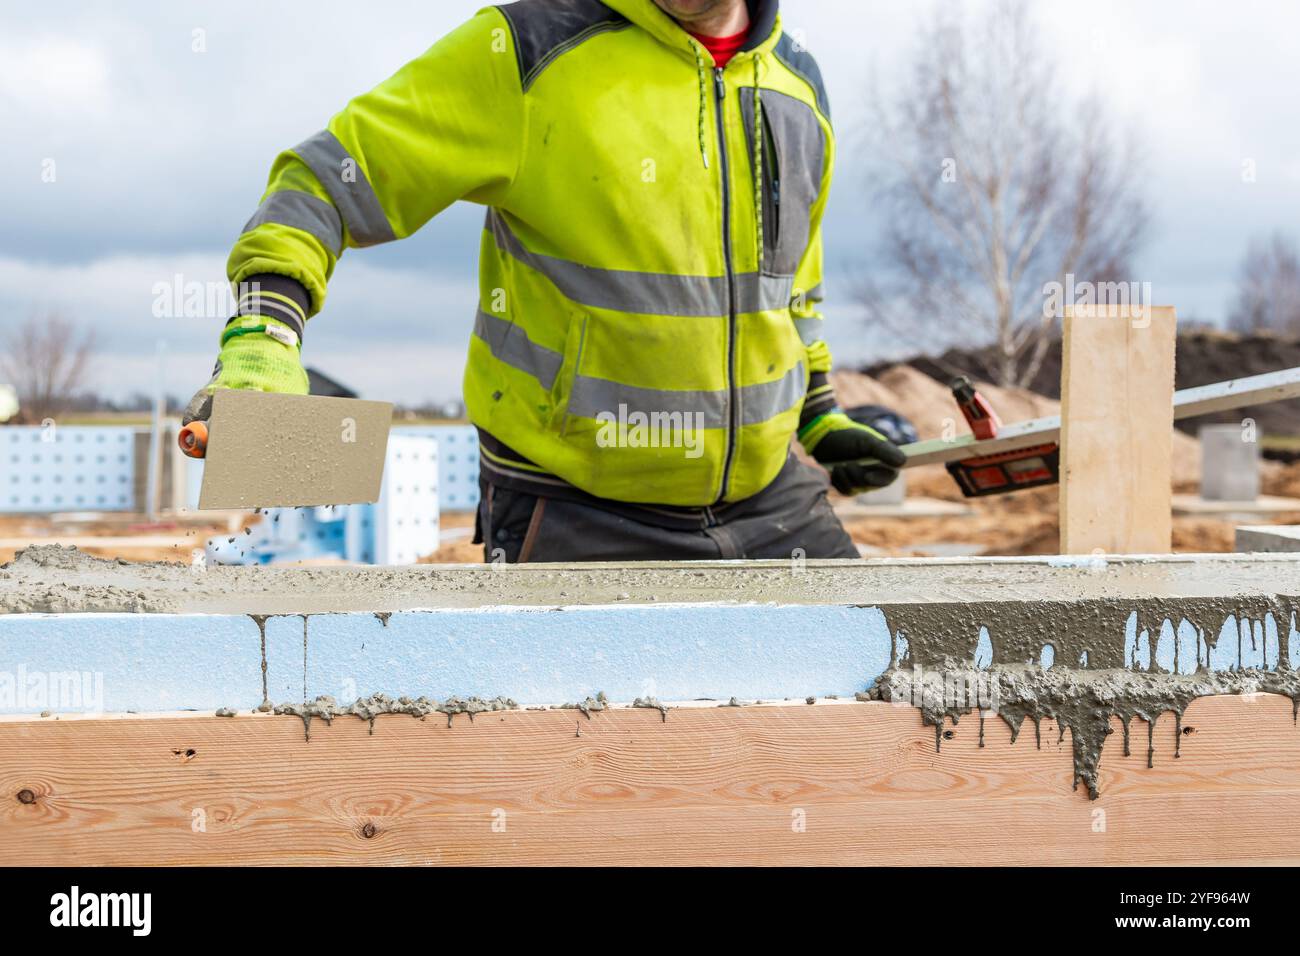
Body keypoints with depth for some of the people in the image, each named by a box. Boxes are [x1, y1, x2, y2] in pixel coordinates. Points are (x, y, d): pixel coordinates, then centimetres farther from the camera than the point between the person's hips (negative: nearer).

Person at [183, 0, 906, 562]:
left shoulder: (799, 86, 7)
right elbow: (334, 176, -13)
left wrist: (819, 414, 25)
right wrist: (262, 337, -26)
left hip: (770, 501, 6)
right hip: (576, 518, -5)